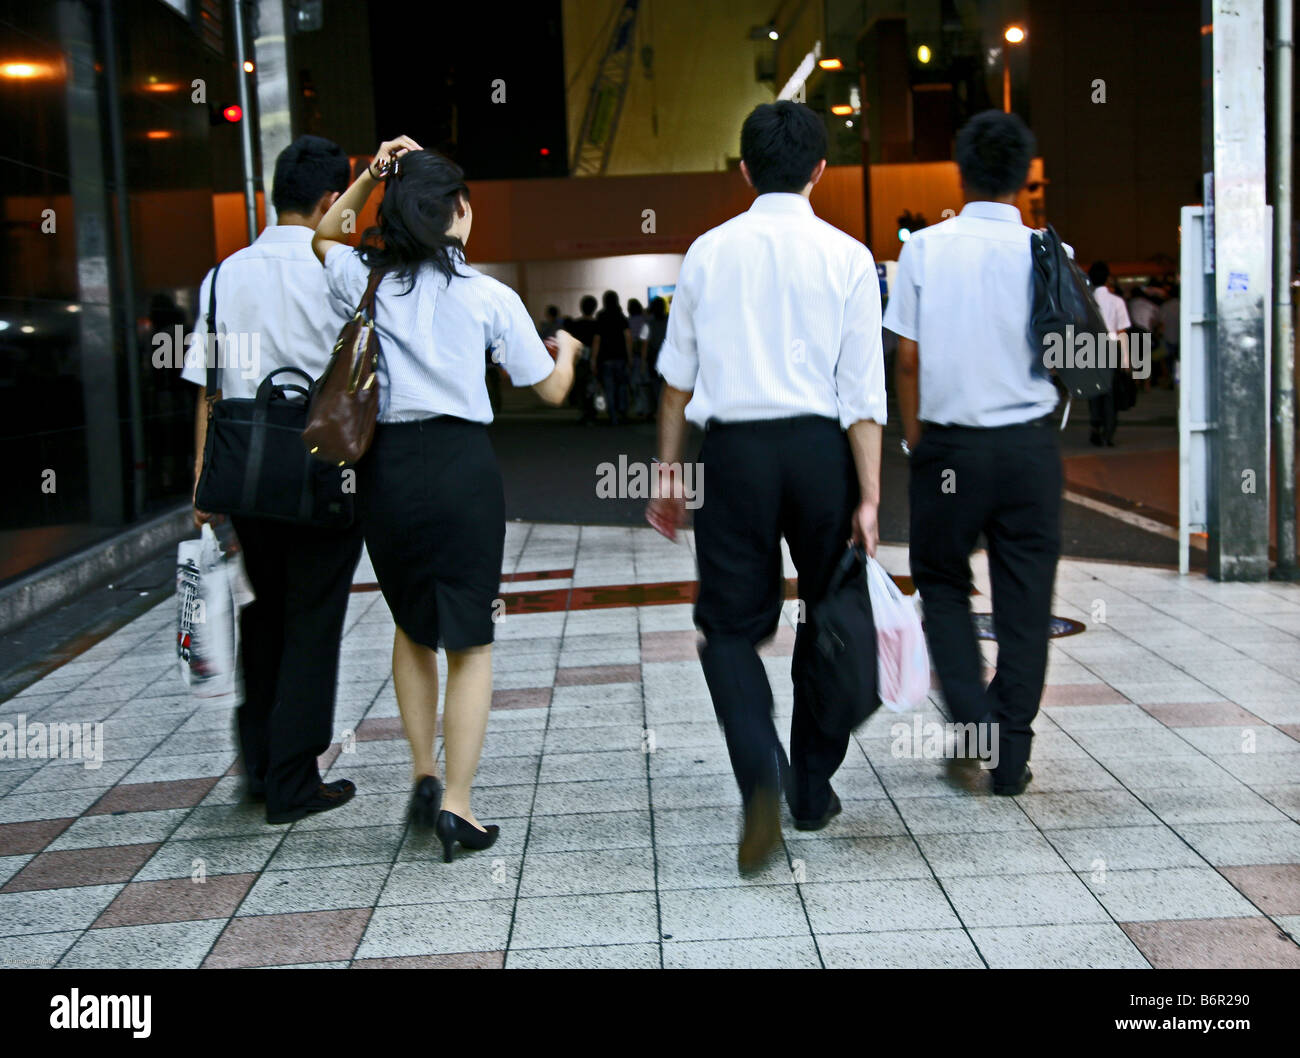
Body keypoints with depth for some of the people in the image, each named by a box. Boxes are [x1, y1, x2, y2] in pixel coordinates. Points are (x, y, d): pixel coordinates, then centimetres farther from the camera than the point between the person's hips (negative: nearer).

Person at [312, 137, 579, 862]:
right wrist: (566, 348, 26)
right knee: (471, 642, 6)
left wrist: (370, 177, 16)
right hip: (462, 465, -3)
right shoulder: (490, 297, -4)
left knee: (412, 627, 22)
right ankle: (457, 802, 5)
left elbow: (322, 238, 28)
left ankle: (424, 775, 23)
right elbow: (551, 390, 5)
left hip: (386, 467, 3)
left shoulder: (366, 279, 3)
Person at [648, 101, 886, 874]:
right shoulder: (847, 257, -1)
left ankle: (763, 781, -14)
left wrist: (669, 469, 15)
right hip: (820, 445, 0)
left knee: (731, 624, 8)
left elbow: (677, 376, 6)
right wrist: (869, 496, -4)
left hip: (735, 447, 0)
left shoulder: (709, 251, 4)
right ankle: (813, 790, 25)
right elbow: (863, 389, -5)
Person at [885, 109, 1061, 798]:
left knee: (942, 584, 18)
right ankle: (1011, 760, 15)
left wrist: (914, 439, 9)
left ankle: (974, 724, 3)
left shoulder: (923, 249, -4)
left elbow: (908, 359, -3)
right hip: (1029, 442, 1)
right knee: (1024, 598, 10)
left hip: (949, 443, 0)